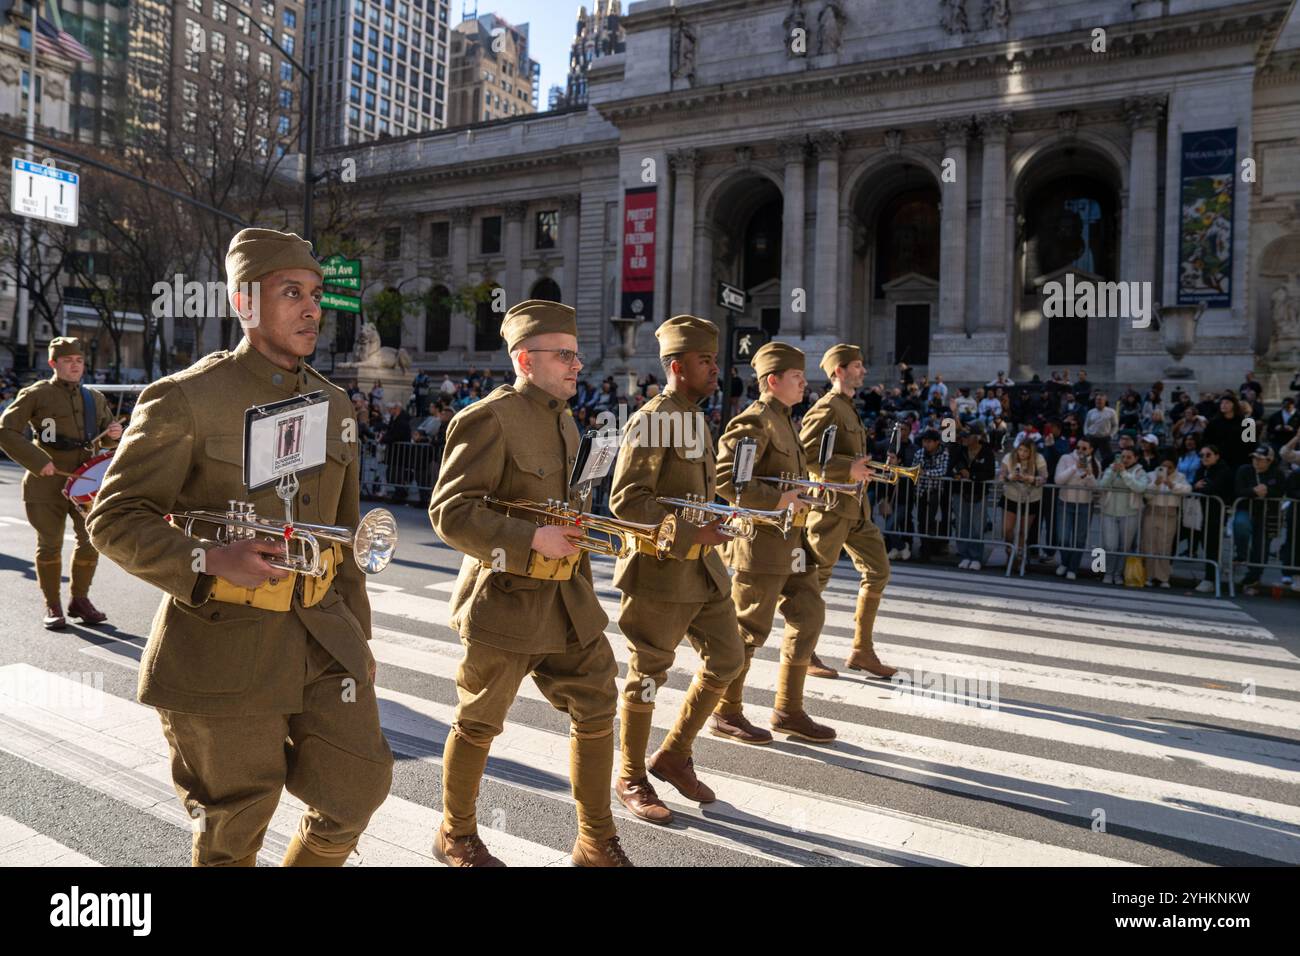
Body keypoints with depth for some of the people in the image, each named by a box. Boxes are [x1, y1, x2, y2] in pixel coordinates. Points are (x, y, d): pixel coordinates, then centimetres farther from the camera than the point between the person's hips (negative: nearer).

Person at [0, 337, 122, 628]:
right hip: (48, 483, -4)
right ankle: (52, 607, 16)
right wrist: (37, 461, -18)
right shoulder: (37, 394, -2)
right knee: (50, 544, 3)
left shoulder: (94, 398, 13)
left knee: (91, 540, 1)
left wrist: (114, 434, -3)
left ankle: (80, 600, 20)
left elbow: (106, 439, 22)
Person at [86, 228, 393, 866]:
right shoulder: (185, 400, -9)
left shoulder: (334, 405, 9)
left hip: (324, 639, 5)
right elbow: (114, 519, -9)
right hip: (224, 651, -5)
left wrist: (356, 634, 17)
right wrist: (209, 561, -26)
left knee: (359, 786, 7)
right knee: (234, 830, 11)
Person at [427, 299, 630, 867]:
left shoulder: (563, 420, 12)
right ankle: (455, 836, 33)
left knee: (597, 710, 8)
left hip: (569, 601, 8)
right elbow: (449, 511, -21)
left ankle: (596, 842, 25)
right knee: (479, 723, 10)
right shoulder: (489, 419, -15)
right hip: (506, 601, -7)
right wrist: (532, 540, -26)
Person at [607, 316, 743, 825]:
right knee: (648, 675, 4)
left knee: (727, 659, 11)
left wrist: (712, 523, 16)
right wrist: (688, 532, -23)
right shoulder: (652, 419, -15)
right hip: (659, 568, -9)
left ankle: (673, 756, 29)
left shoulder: (696, 417, 13)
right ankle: (630, 779, 23)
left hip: (703, 564, 9)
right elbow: (625, 500, -21)